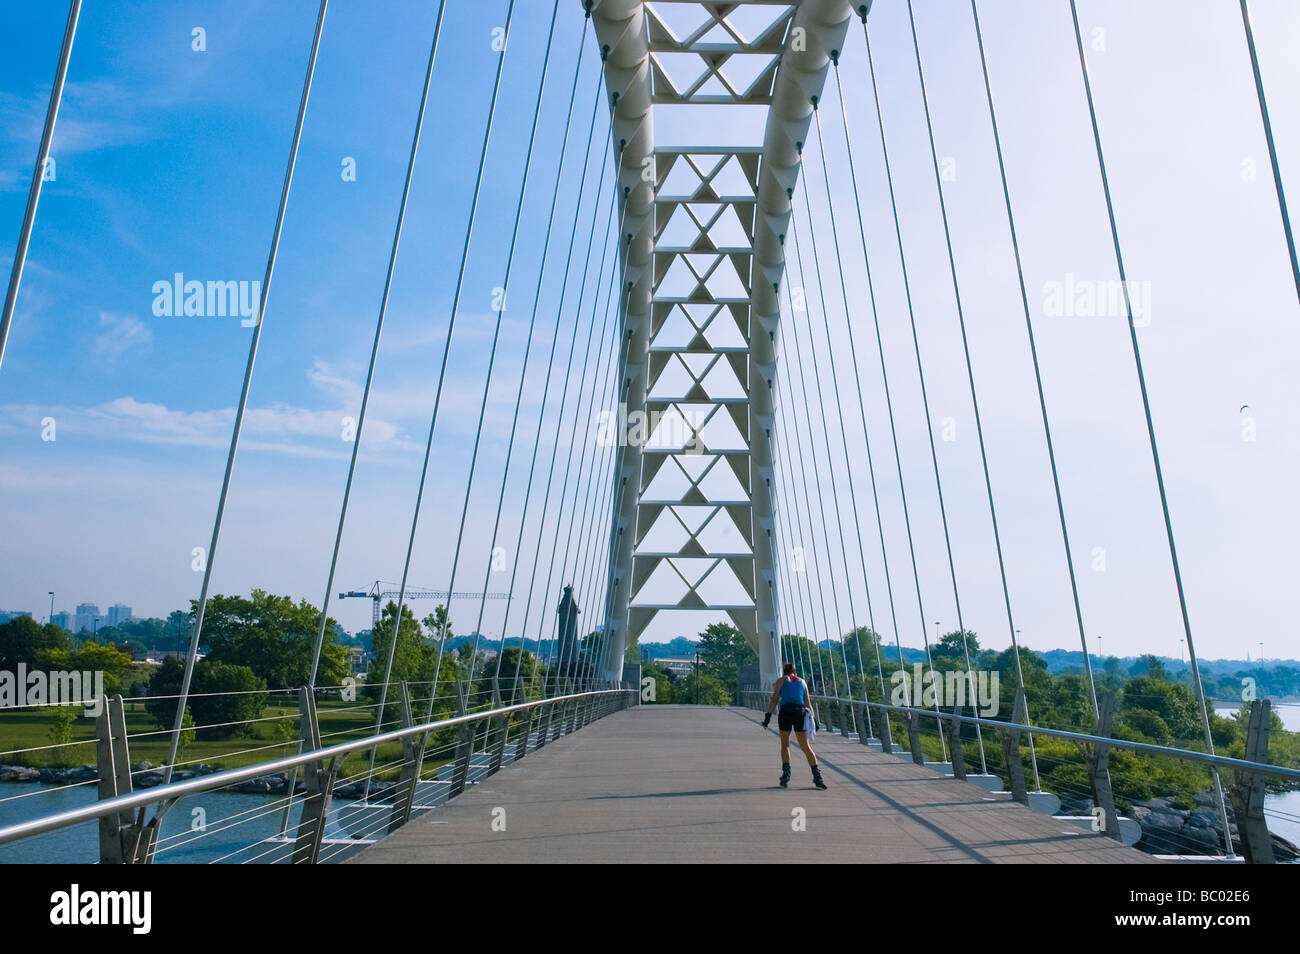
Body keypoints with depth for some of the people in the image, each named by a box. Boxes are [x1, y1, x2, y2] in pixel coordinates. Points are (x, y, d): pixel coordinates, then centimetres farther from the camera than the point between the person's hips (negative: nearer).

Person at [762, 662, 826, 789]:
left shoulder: (781, 680, 14)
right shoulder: (802, 682, 20)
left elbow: (774, 700, 4)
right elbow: (808, 703, 14)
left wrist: (768, 715, 1)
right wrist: (814, 718, 16)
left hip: (785, 712, -2)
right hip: (801, 712, 2)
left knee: (785, 744, 14)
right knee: (806, 746, 8)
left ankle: (786, 774, 5)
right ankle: (817, 776, 0)